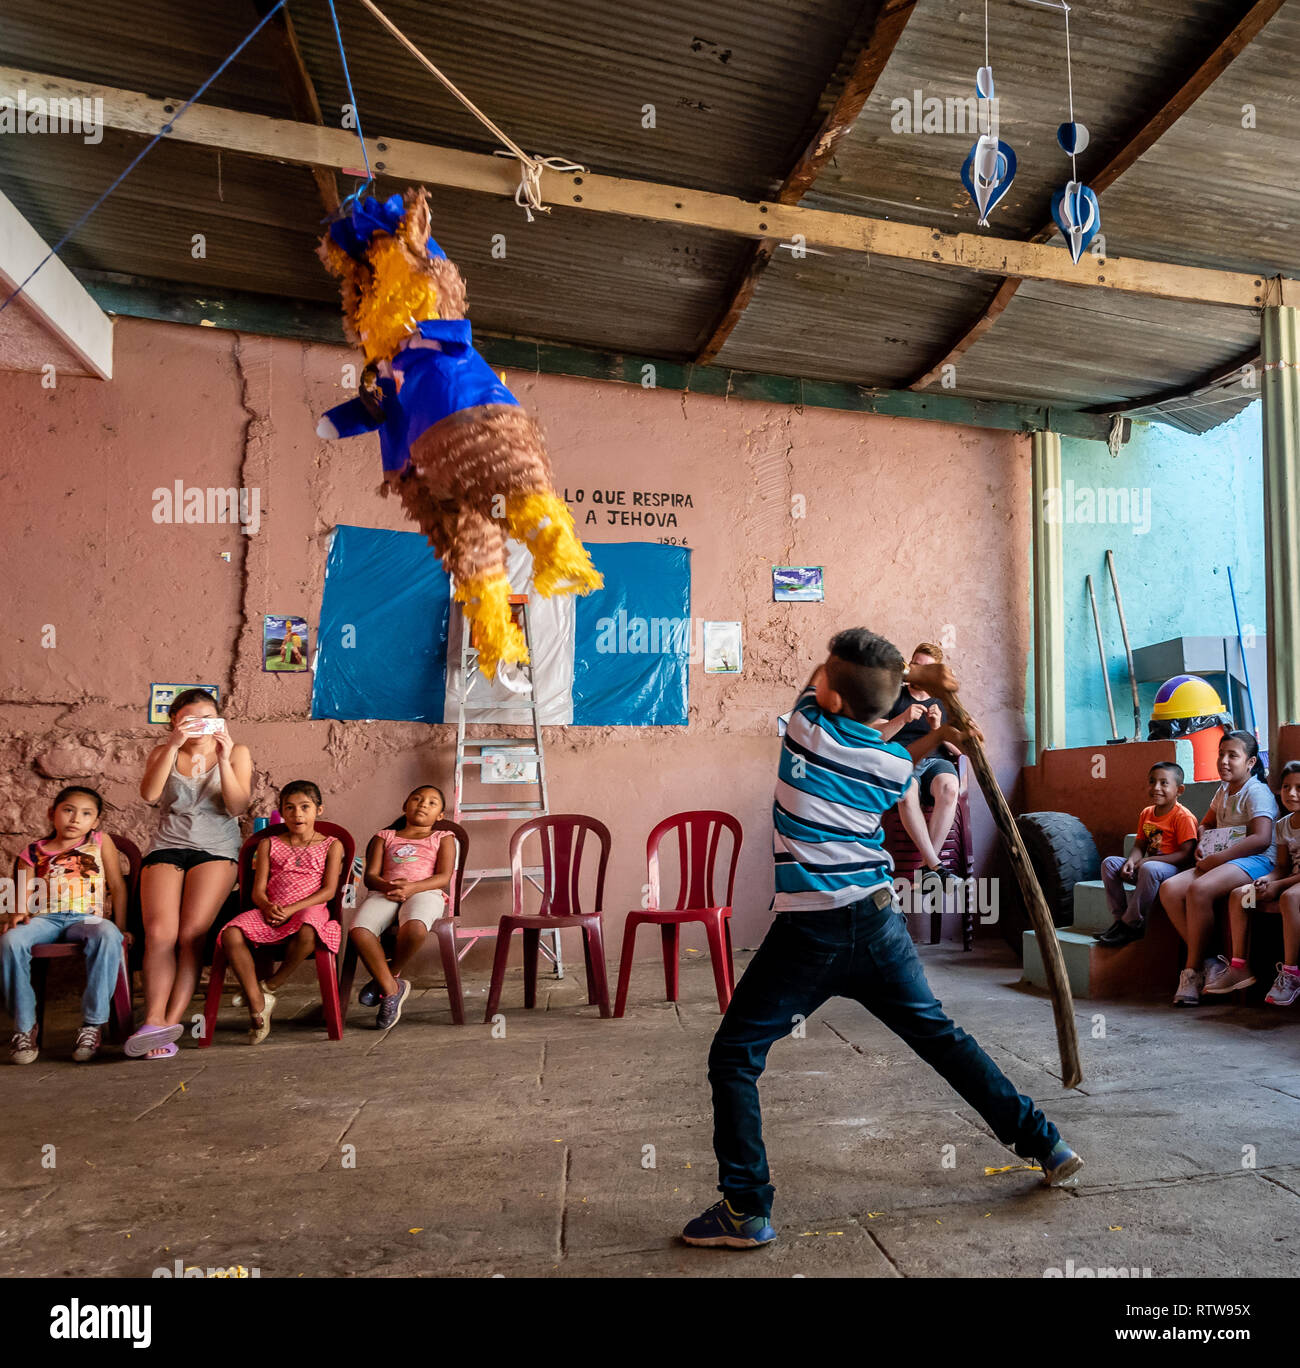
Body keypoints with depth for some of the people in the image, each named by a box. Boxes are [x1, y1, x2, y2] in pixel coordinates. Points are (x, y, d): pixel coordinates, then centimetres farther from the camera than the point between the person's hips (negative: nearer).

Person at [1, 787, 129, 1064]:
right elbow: (23, 896, 12)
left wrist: (120, 928, 5)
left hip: (86, 918, -1)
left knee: (108, 936, -37)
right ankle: (24, 1026, -16)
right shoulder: (33, 851, 18)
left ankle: (93, 1024, -29)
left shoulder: (100, 842, 17)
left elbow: (117, 886, 13)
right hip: (44, 918, 2)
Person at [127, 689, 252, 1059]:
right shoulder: (164, 752, 14)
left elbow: (237, 807, -5)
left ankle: (169, 1020, -20)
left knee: (192, 933, -22)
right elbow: (149, 794, -8)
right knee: (159, 932, -22)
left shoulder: (236, 752, 9)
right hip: (167, 848, 2)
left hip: (216, 850, -1)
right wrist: (173, 745, -15)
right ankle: (155, 1020, -25)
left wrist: (223, 759, -15)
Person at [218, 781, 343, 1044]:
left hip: (309, 909, -3)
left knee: (307, 932, -40)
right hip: (271, 912, 3)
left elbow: (328, 890, -1)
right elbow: (258, 890, 10)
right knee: (231, 934, -28)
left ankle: (271, 985, -13)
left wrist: (291, 909, -13)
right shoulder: (269, 844, 18)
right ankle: (257, 1006, -21)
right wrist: (268, 906, -15)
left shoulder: (331, 845, 10)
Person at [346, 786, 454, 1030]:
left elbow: (444, 877, 6)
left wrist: (411, 887, -13)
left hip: (425, 892, -2)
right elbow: (370, 875, 14)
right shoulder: (385, 837, 29)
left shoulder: (443, 838, 23)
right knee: (359, 931, -33)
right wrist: (388, 886, -11)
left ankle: (390, 976, -8)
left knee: (415, 928, -39)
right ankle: (391, 990, -16)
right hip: (384, 892, 2)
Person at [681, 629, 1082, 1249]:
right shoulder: (895, 765, 1)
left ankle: (746, 1208, 4)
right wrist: (934, 737, 24)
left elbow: (821, 680, 14)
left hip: (809, 934, -5)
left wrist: (911, 673, 17)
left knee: (734, 1058, 5)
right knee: (939, 1035, 22)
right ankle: (1042, 1141, 32)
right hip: (879, 922, 5)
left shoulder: (807, 723, -7)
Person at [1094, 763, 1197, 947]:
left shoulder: (1183, 817, -13)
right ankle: (1119, 917, -6)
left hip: (1175, 869, -8)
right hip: (1147, 864, 8)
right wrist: (1131, 861, -12)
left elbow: (1186, 854, -20)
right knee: (1109, 863, -6)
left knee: (1149, 869, -38)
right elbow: (1140, 845, 12)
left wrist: (1148, 860, -23)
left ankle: (1132, 924, -25)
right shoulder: (1146, 814, 10)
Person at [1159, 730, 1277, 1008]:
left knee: (1199, 889, -35)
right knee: (1169, 889, -17)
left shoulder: (1256, 792, -6)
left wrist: (1217, 858, -20)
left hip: (1254, 861, -9)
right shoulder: (1223, 791, 21)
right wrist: (1201, 844, 9)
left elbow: (1261, 838, -19)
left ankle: (1193, 970, -23)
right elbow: (1206, 824, 34)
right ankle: (1207, 962, -14)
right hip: (1220, 862, 9)